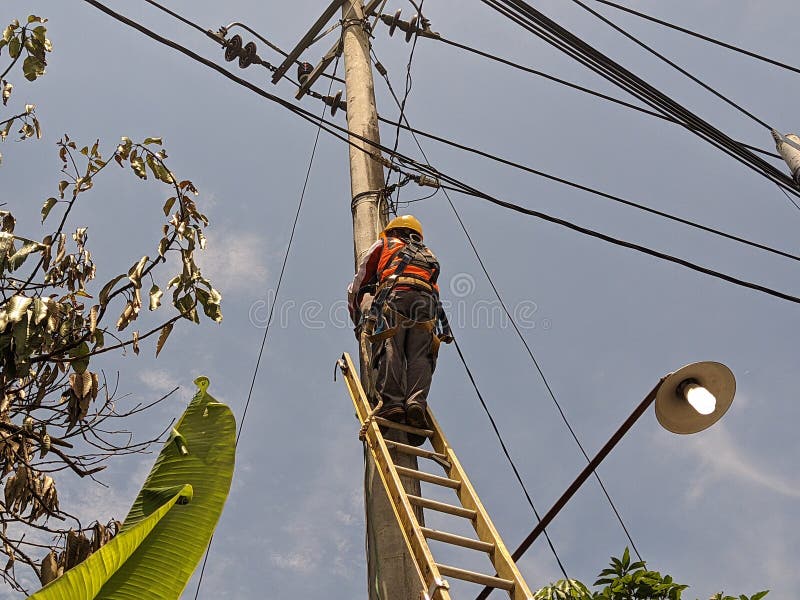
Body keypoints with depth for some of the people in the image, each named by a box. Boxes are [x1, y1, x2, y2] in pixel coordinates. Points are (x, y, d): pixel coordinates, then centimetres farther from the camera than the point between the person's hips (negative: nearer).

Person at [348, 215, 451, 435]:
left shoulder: (383, 245, 32)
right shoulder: (430, 256, 41)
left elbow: (357, 286, 30)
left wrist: (358, 320, 41)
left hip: (394, 297, -3)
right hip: (427, 303, 3)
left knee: (389, 351, -16)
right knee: (420, 356, -9)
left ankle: (392, 402, -33)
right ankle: (416, 401, -31)